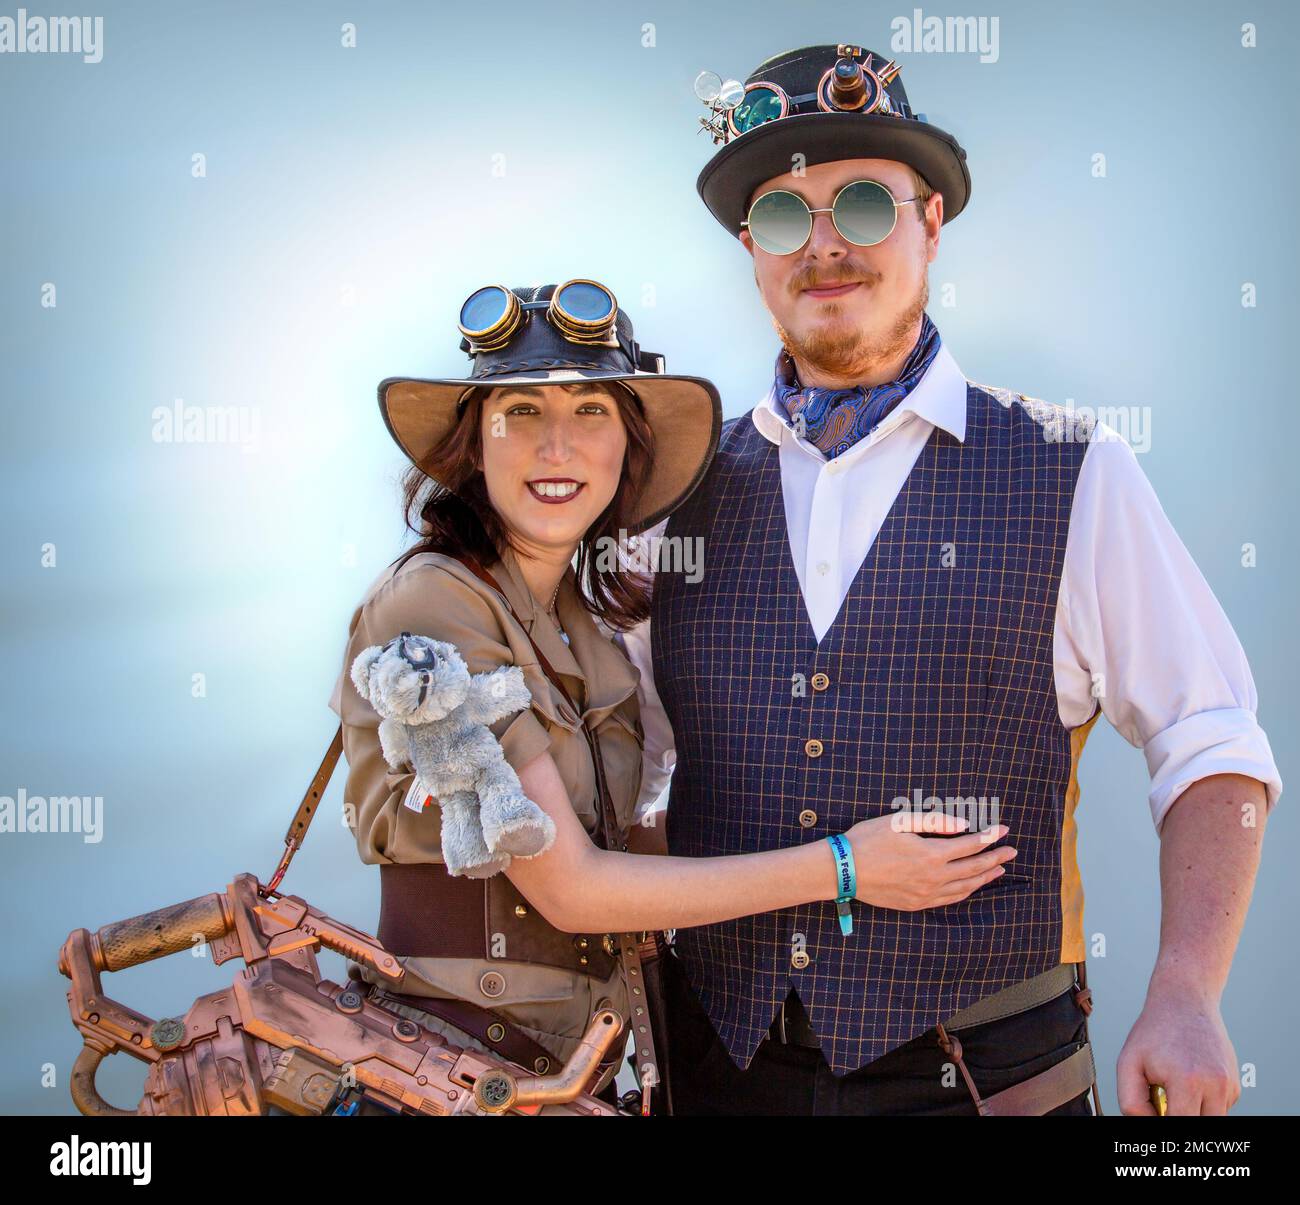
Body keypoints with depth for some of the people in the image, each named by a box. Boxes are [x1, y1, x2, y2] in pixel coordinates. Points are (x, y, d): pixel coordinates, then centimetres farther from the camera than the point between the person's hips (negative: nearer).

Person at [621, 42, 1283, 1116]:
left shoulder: (1071, 481, -4)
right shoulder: (685, 493, 4)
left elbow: (1211, 751, -3)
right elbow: (620, 765, 13)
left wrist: (1184, 1001, -13)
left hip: (986, 1073, -2)